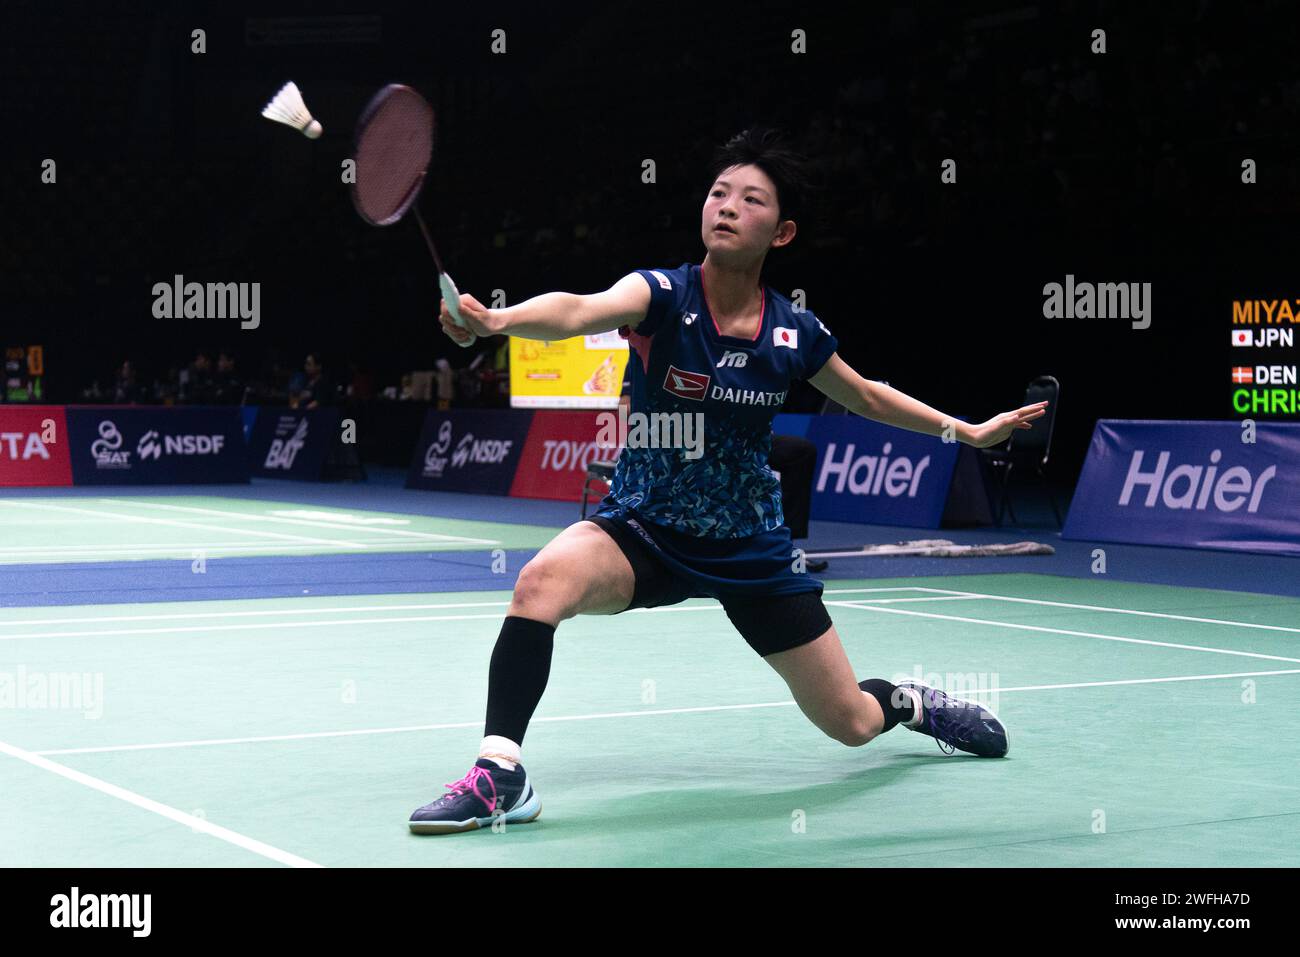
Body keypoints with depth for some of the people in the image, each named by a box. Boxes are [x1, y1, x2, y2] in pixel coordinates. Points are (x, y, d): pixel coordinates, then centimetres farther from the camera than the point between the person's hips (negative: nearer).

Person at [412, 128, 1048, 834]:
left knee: (852, 723, 7)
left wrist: (970, 432, 16)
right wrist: (494, 319, -60)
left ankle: (912, 702, 44)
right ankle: (500, 774, -26)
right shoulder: (662, 295, -18)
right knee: (542, 580, -35)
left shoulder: (796, 334, -9)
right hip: (642, 531, -2)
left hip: (752, 550, 2)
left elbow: (868, 398, 13)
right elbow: (581, 309, -41)